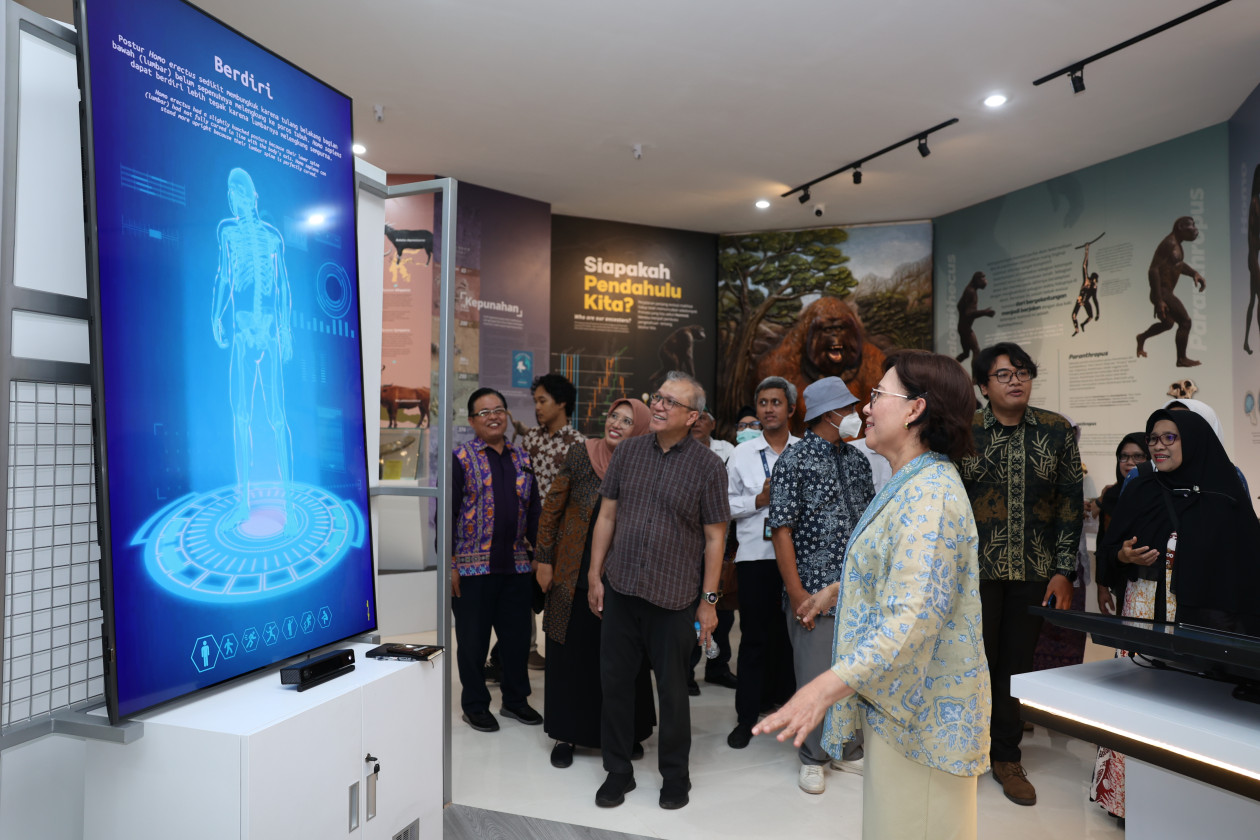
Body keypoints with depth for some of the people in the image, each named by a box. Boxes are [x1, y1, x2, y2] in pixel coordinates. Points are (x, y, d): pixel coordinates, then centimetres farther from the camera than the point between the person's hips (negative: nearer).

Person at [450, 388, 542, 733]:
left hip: (517, 565, 5)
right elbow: (447, 512, -7)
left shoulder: (522, 459, 11)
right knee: (473, 639, 8)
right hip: (473, 566, -4)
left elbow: (534, 509, 15)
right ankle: (475, 705, 24)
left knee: (517, 636, 13)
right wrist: (450, 563, -11)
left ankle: (515, 700, 30)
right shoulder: (461, 458, -4)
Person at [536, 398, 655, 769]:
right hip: (574, 578, 0)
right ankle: (567, 735, 27)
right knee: (570, 655, 10)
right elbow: (551, 509, 0)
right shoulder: (581, 454, -6)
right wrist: (544, 561, -1)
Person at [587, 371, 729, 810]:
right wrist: (595, 576, 6)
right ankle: (618, 771, 30)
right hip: (620, 590, 3)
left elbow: (714, 538, -4)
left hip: (673, 597, -3)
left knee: (672, 689, 10)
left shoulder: (708, 467, -6)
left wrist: (708, 600, -5)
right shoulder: (628, 452, 3)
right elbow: (607, 516, 7)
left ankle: (675, 775, 31)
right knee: (614, 680, 11)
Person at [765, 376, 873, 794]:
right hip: (815, 590, -6)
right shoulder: (795, 461, -9)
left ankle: (851, 749, 34)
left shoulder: (857, 460, 10)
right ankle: (813, 759, 23)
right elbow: (781, 528, -12)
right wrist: (796, 591, -16)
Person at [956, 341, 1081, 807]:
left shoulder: (1057, 430, 3)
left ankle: (1007, 756, 27)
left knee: (1018, 664, 10)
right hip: (977, 569, -2)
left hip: (1034, 572, 2)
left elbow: (1071, 502, 4)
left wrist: (1063, 571, 0)